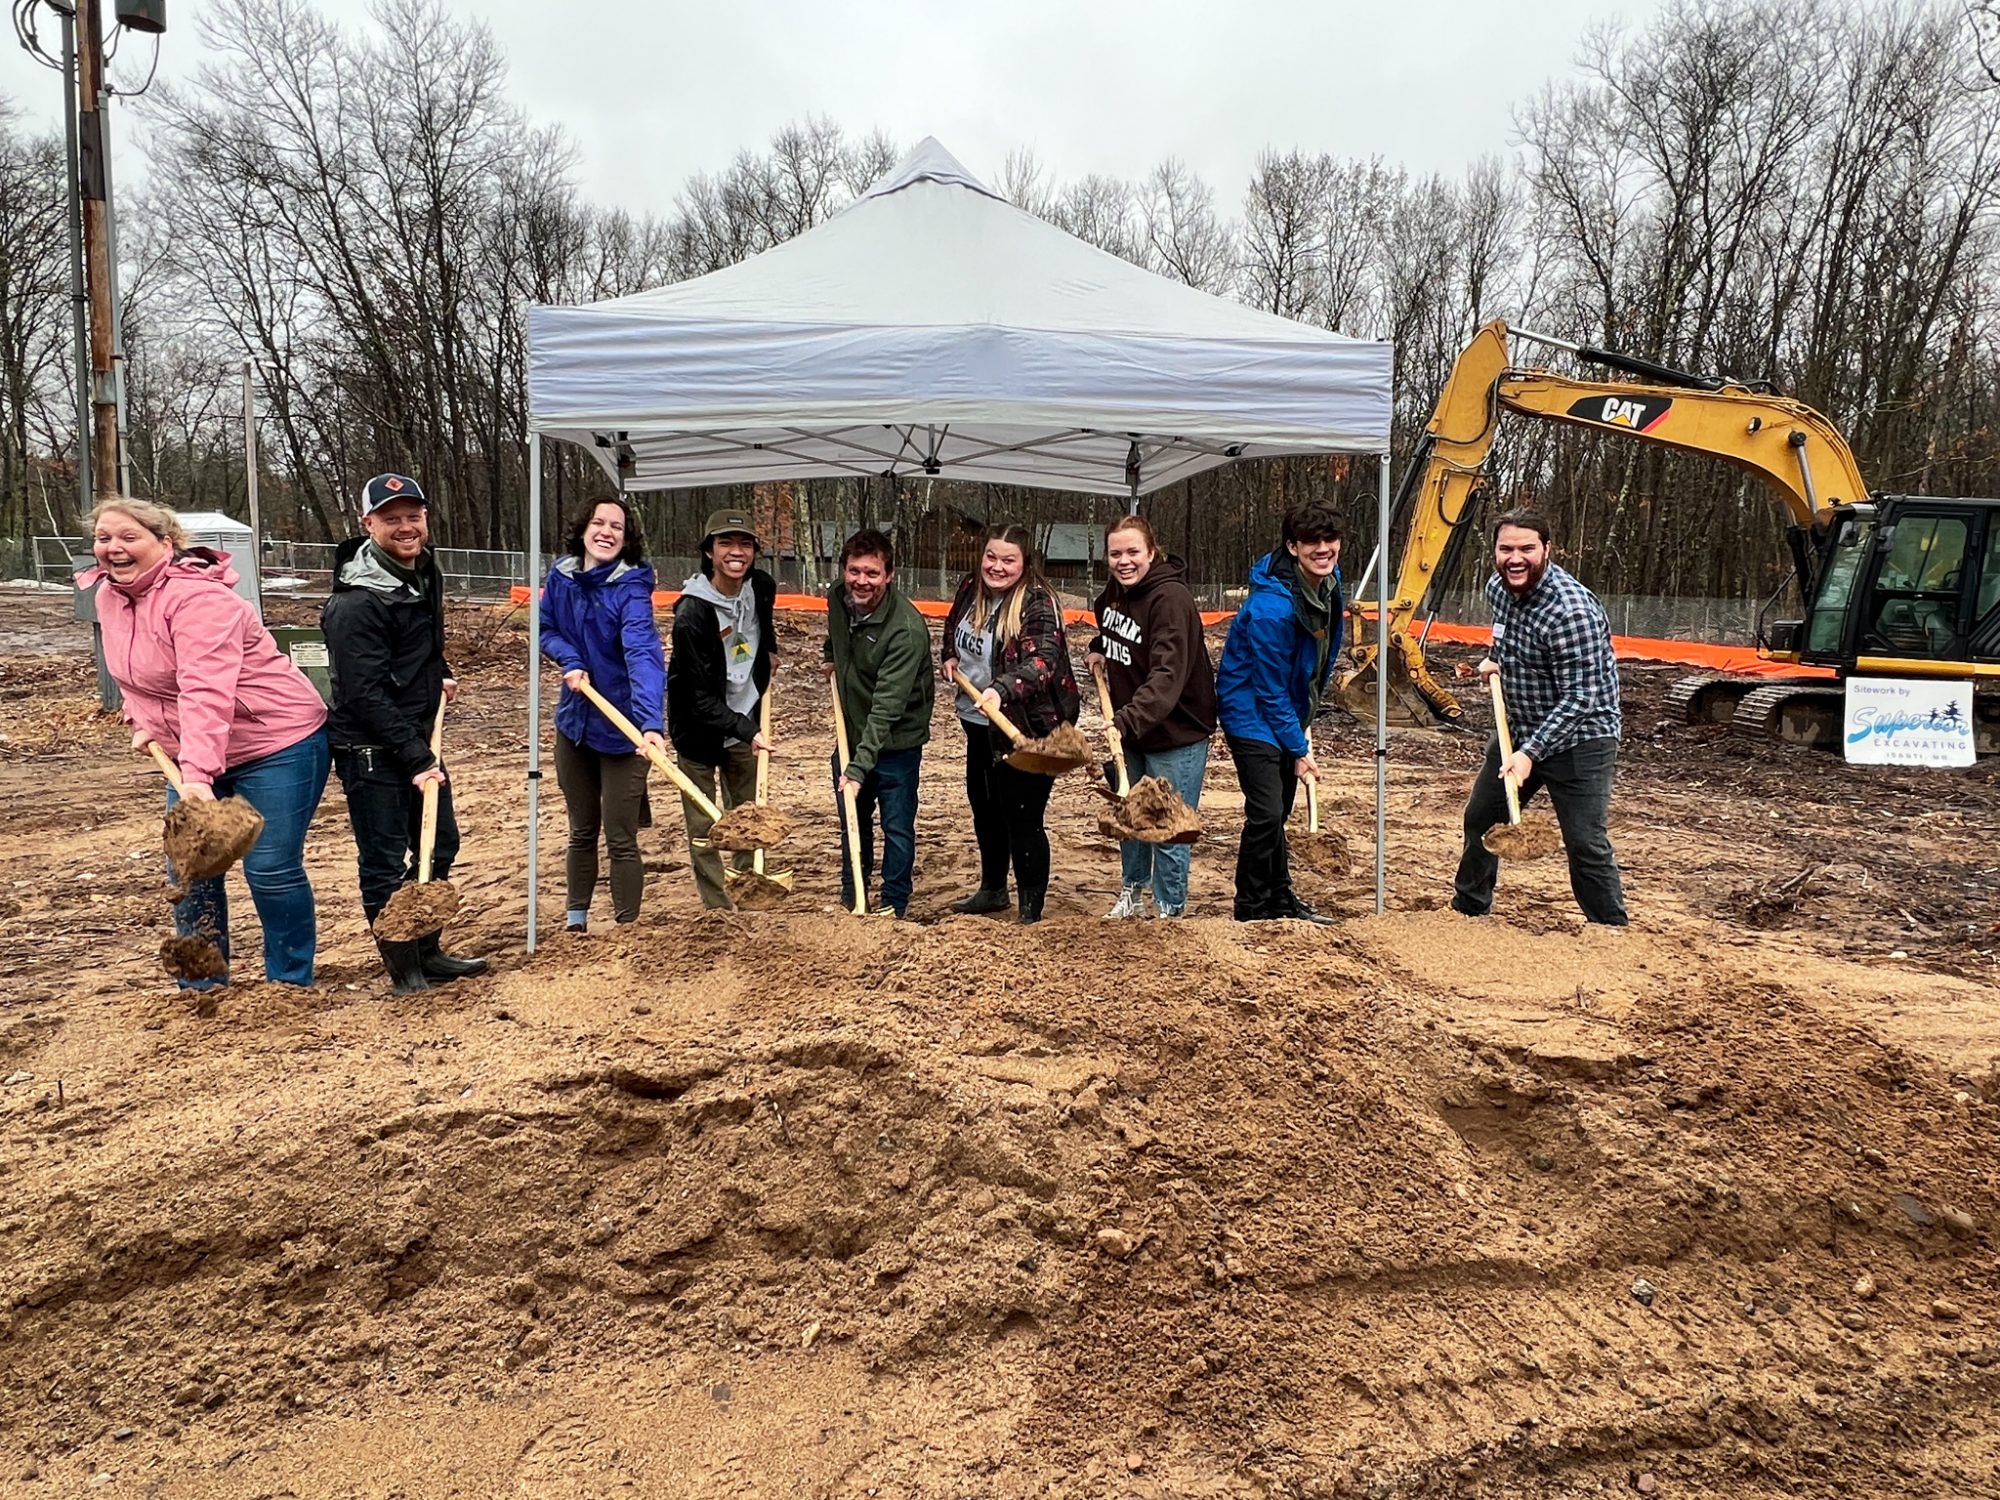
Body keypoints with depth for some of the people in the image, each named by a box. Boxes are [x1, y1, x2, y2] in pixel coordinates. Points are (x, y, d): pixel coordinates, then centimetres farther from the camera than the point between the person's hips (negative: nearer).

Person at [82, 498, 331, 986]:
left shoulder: (197, 597, -24)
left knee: (270, 868, -5)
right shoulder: (109, 596, 5)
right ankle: (201, 986, 24)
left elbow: (207, 693, -34)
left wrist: (198, 774, -42)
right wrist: (143, 723, 2)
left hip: (276, 744, -9)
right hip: (196, 753, 9)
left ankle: (291, 985, 11)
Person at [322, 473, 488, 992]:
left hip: (417, 738, 9)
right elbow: (365, 694, -24)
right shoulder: (357, 602, -21)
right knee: (386, 864, 0)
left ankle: (427, 951, 32)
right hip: (371, 749, -9)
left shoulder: (425, 571, 7)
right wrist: (417, 759, -24)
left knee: (440, 846, 17)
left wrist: (440, 675, 12)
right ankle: (405, 973, 12)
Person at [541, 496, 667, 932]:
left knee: (620, 839, 2)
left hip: (621, 728, -5)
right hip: (574, 721, 5)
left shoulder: (631, 586, -20)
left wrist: (652, 722, -49)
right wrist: (570, 662, -12)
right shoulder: (561, 575, -3)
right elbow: (547, 630, 11)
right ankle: (576, 916, 37)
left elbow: (643, 654, -34)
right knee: (582, 831, 20)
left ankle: (627, 929, 18)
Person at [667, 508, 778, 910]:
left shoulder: (761, 587, -6)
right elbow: (701, 697, -24)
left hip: (746, 724, 6)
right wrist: (746, 731, -31)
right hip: (700, 730, -6)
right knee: (703, 828, -1)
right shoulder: (692, 613, -25)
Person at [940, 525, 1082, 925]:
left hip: (1027, 727, -8)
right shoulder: (971, 588, 1)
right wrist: (949, 656, 3)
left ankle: (1031, 914, 8)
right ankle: (992, 890, 41)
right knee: (983, 806, 21)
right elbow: (953, 628, 23)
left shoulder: (1038, 604, -21)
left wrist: (1000, 689, -51)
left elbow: (1040, 663, -35)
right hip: (980, 723, 9)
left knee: (1022, 818, -5)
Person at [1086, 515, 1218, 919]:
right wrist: (1099, 647, 7)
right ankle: (1131, 893, 41)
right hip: (1130, 728, 8)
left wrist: (1128, 719, -49)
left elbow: (1168, 676, -37)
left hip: (1176, 734, -8)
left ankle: (1170, 912, 18)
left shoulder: (1172, 598, -25)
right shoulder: (1114, 591, 2)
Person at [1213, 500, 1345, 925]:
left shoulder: (1330, 580, -3)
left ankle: (1280, 899, 30)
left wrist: (1301, 729, 16)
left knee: (1279, 811, 17)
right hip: (1252, 713, -8)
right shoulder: (1272, 606, -30)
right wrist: (1299, 750, -15)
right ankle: (1252, 911, 5)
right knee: (1266, 814, -11)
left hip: (1287, 709, 8)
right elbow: (1270, 690, -22)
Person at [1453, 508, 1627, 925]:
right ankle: (1468, 911, 36)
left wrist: (1530, 752, -33)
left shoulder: (1570, 610, -27)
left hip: (1577, 739, -8)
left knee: (1586, 846, -12)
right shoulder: (1498, 587, -1)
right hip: (1519, 730, 8)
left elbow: (1580, 698, -28)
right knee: (1480, 819, 17)